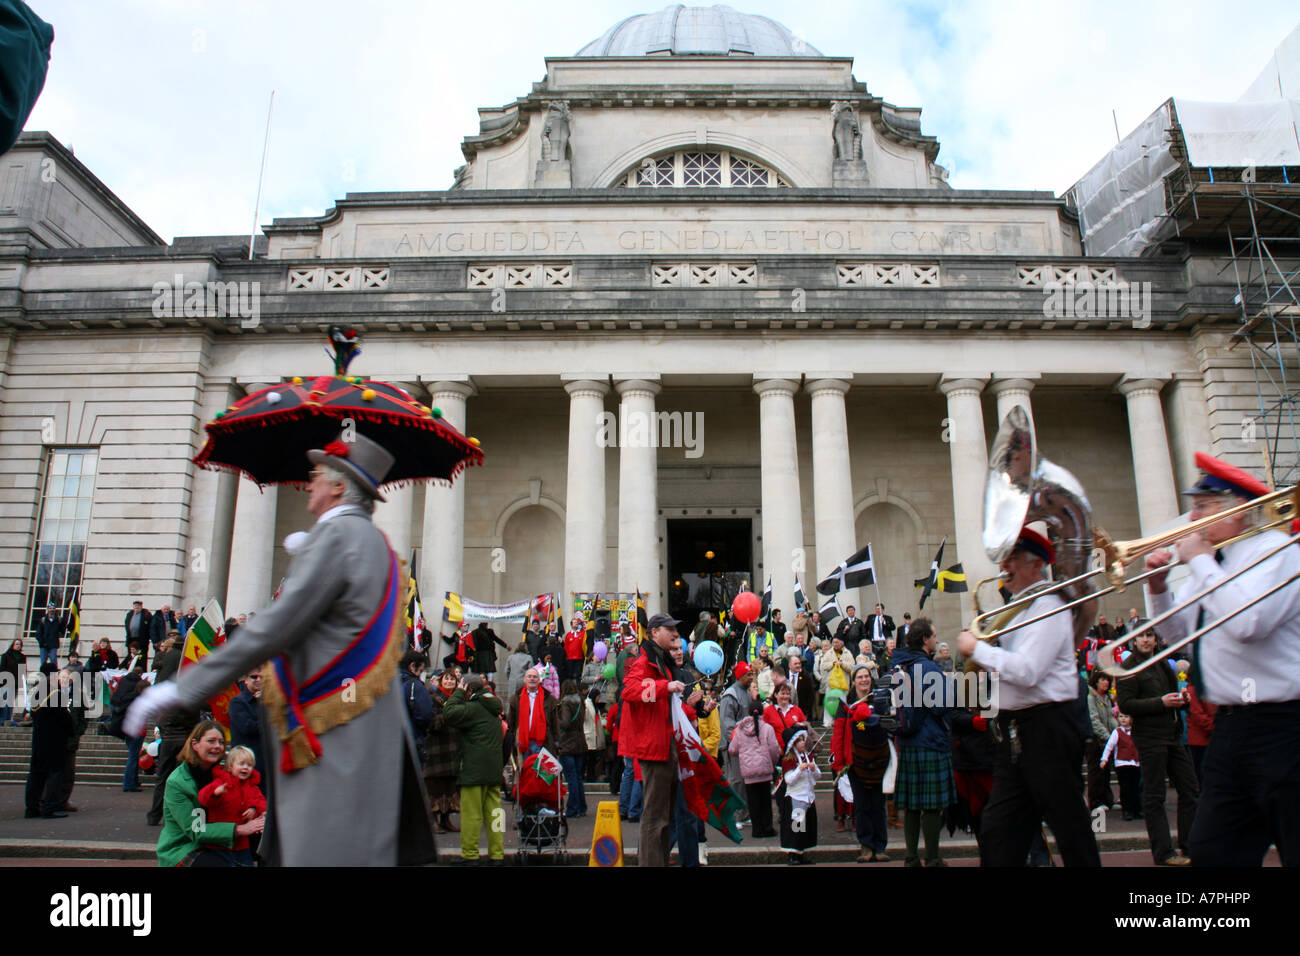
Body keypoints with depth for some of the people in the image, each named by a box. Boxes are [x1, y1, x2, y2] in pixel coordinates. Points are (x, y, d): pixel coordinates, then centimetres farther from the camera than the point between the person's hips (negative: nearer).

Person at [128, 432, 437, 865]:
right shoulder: (375, 541, 15)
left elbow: (275, 628, -20)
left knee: (326, 854, -3)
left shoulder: (336, 534, -14)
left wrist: (184, 687, -15)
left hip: (337, 737, -10)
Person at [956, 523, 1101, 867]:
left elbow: (1027, 671, -24)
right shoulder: (1018, 607, 17)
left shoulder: (1047, 606, -12)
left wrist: (976, 648, -14)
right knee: (998, 830, 7)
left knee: (1069, 828, 1)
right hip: (1015, 731, 9)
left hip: (1048, 728, -9)